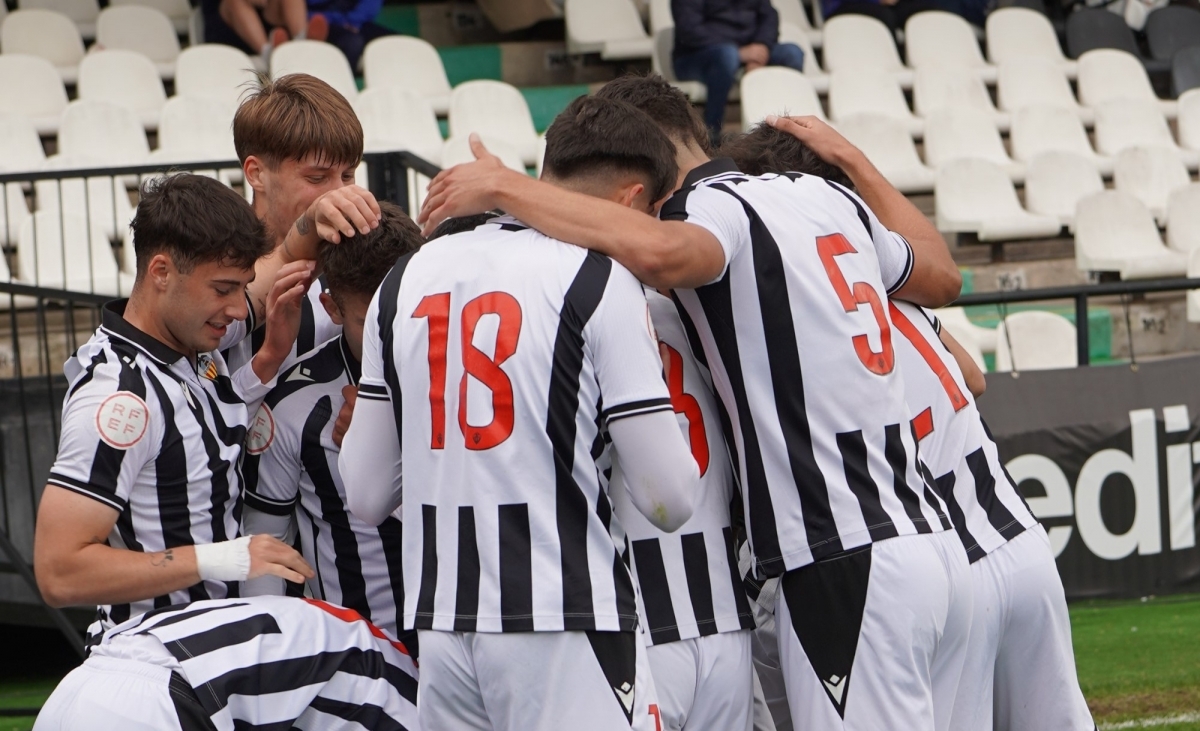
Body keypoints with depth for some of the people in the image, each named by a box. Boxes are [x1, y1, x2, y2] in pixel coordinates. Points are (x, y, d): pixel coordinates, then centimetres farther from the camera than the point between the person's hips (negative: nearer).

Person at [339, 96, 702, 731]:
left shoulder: (407, 278, 11)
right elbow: (667, 499, -7)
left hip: (439, 625, 6)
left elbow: (366, 497, 12)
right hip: (566, 629, -6)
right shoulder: (600, 279, -6)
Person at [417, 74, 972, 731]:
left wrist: (505, 188, -22)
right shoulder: (827, 197, 17)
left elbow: (662, 252, -32)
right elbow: (941, 275, 33)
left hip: (850, 569, -9)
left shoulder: (714, 204, -7)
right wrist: (855, 162, 44)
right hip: (932, 545, 9)